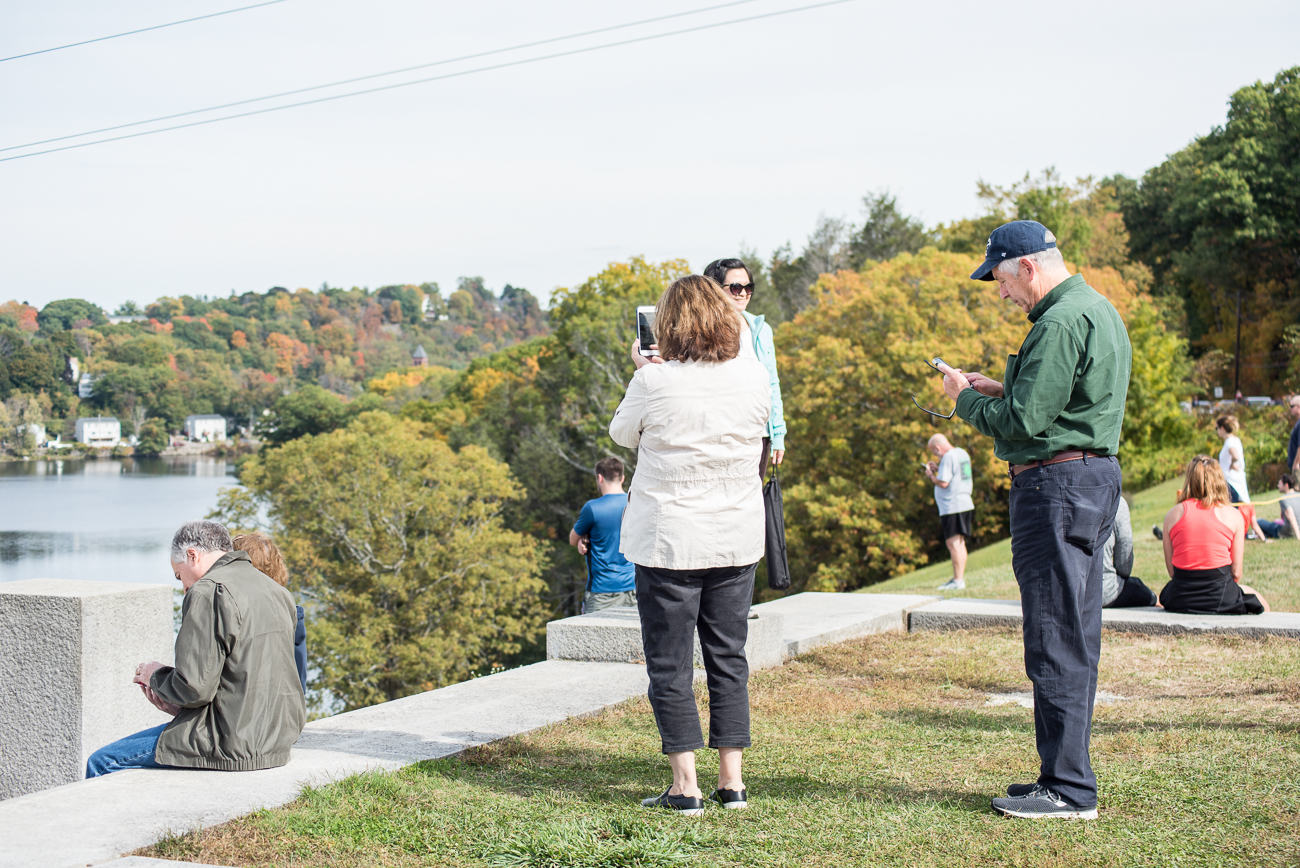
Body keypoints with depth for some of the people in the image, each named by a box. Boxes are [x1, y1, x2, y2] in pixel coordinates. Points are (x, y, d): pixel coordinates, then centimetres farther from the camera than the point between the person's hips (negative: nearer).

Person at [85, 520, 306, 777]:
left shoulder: (208, 592, -13)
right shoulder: (275, 591, 13)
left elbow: (194, 687, -18)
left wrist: (156, 676, 3)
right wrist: (179, 704, 17)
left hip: (233, 743, -9)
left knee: (101, 762, 2)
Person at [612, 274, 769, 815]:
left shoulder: (654, 383, -14)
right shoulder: (752, 375, -4)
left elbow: (622, 434, 3)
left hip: (669, 540, -4)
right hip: (737, 538, 4)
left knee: (669, 664, 6)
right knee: (728, 658, 13)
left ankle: (686, 786, 6)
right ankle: (732, 781, 16)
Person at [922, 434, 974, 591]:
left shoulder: (948, 457, -16)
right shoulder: (962, 453, 13)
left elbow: (943, 483, -21)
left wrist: (930, 475, -4)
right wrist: (938, 469, 20)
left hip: (952, 506, -10)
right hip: (964, 503, 10)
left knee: (953, 542, -7)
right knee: (959, 543, 16)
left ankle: (958, 581, -7)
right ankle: (959, 578, 23)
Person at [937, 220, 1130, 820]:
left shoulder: (1060, 323, -17)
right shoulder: (1098, 310, 17)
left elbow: (1022, 423, -21)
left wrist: (966, 399, -4)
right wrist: (1000, 389, 14)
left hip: (1056, 483, -11)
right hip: (1095, 476, 11)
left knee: (1055, 640, -6)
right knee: (1076, 638, 14)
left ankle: (1068, 789, -1)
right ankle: (1067, 775, 22)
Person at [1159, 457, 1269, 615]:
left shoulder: (1172, 515, 3)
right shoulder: (1234, 515, -1)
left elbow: (1171, 570, 3)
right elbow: (1236, 572, 0)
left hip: (1179, 601, 1)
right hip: (1220, 600, -1)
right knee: (1262, 605, 28)